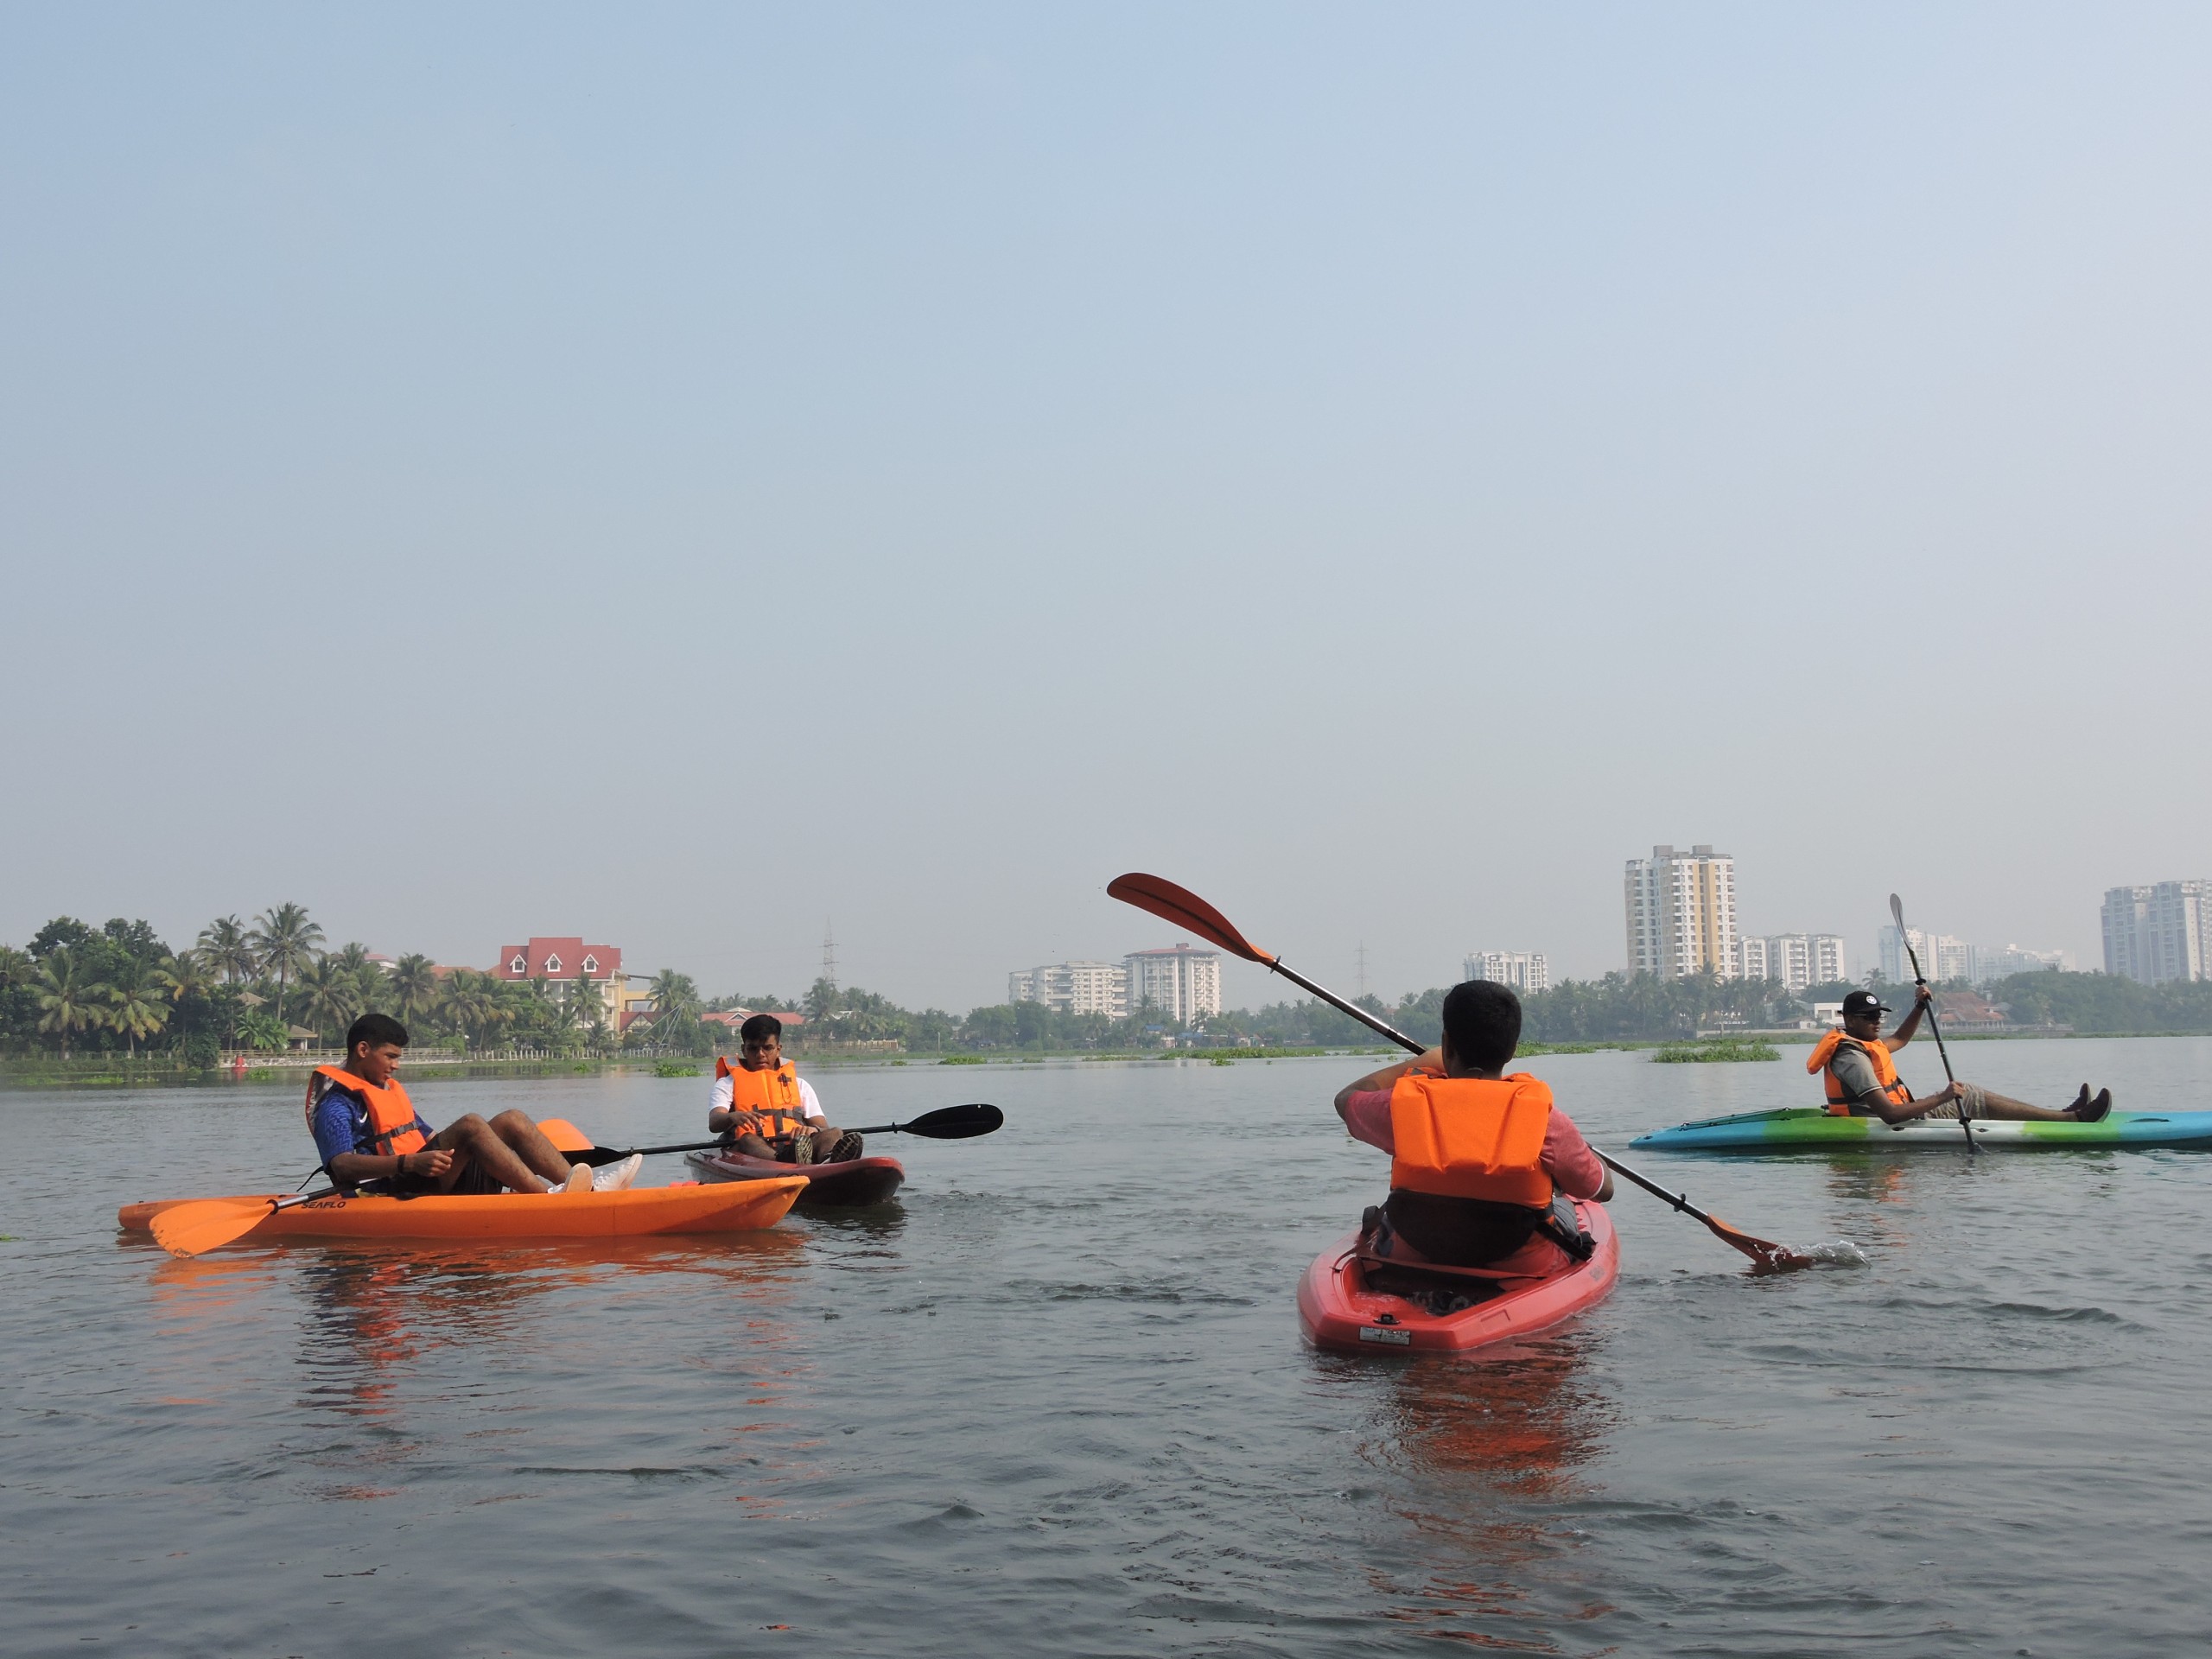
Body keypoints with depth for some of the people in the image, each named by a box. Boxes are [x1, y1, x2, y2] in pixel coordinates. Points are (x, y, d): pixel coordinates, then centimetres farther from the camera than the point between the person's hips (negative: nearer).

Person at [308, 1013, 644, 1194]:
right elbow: (342, 1166, -21)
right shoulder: (337, 1105, -3)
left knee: (512, 1121, -5)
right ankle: (550, 1196, -42)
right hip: (393, 1189, -9)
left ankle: (587, 1187, -21)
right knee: (469, 1125, -29)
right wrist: (409, 1162, -32)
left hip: (429, 1179, 9)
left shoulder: (389, 1090, 28)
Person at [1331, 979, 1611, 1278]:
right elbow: (1603, 1189, -2)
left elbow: (1346, 1098, 9)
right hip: (1527, 1273, 0)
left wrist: (1421, 1062, 20)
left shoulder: (1403, 1106, -16)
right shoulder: (1544, 1118, -20)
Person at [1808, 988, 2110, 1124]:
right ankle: (2073, 1118, -2)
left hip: (1897, 1124, 11)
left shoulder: (1855, 1044, 12)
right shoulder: (1853, 1058, -23)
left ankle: (2064, 1114, 21)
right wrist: (1944, 1097, -26)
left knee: (1970, 1095, 16)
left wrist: (1920, 1007, 18)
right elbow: (1890, 1114, -31)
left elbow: (1899, 1040, 32)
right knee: (1971, 1098, -8)